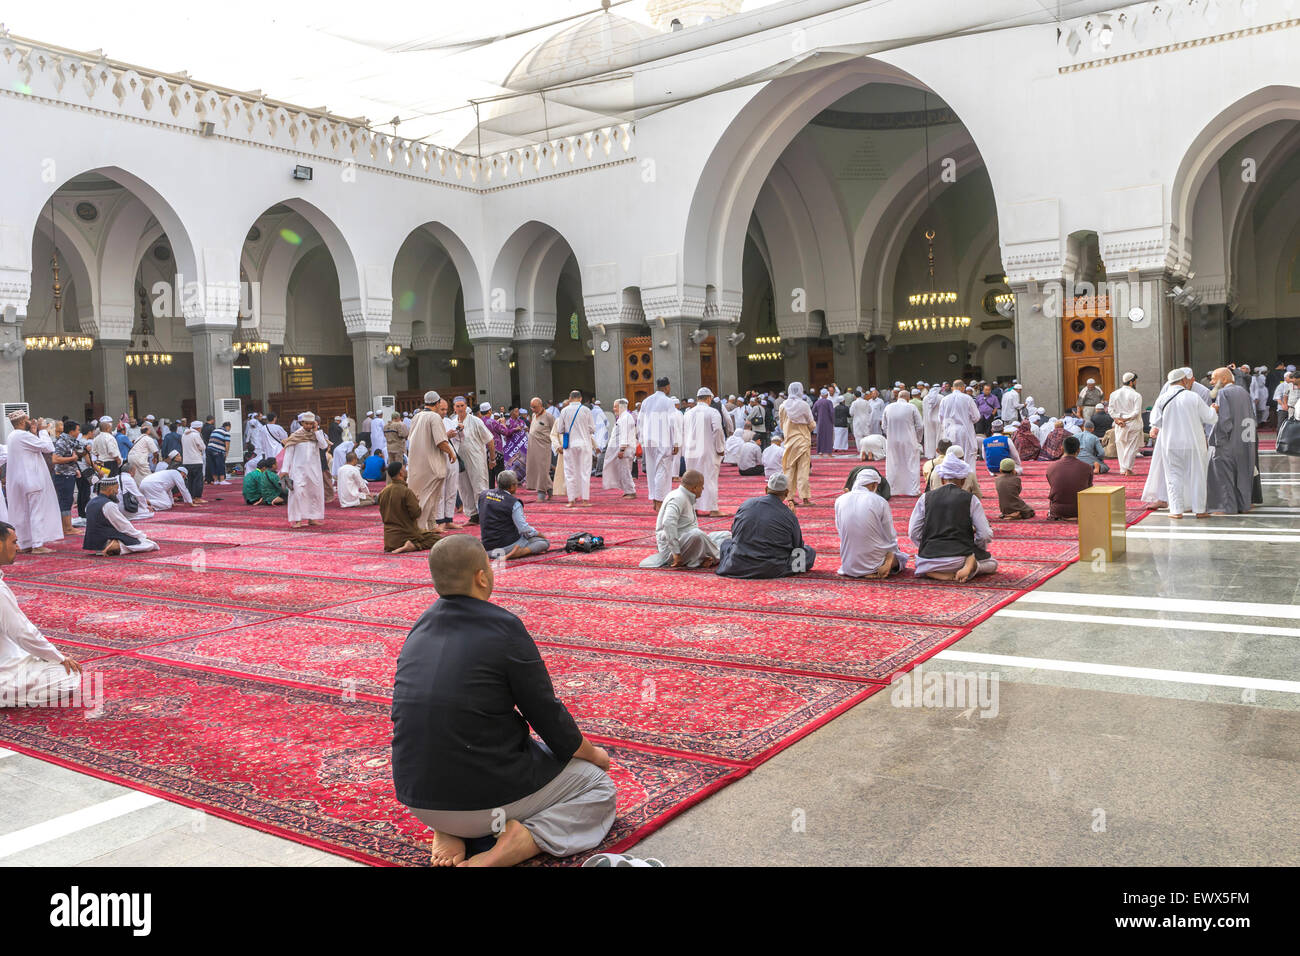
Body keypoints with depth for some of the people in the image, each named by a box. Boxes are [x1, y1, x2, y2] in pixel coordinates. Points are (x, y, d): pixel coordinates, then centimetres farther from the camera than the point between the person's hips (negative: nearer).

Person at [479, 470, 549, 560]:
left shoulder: (483, 495, 3)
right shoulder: (514, 503, -16)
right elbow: (524, 529, -17)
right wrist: (539, 534, 1)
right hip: (507, 544, -8)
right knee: (545, 542, -6)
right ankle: (510, 554, -20)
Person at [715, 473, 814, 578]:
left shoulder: (746, 504, 1)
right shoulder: (789, 516, -7)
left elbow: (734, 533, 13)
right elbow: (798, 545, 5)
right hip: (773, 571, -4)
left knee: (725, 542, 37)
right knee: (809, 551, 11)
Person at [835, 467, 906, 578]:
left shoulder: (840, 501, -3)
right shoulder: (880, 502, -12)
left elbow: (840, 532, 7)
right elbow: (890, 537, -2)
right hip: (874, 562, -4)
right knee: (902, 557, 24)